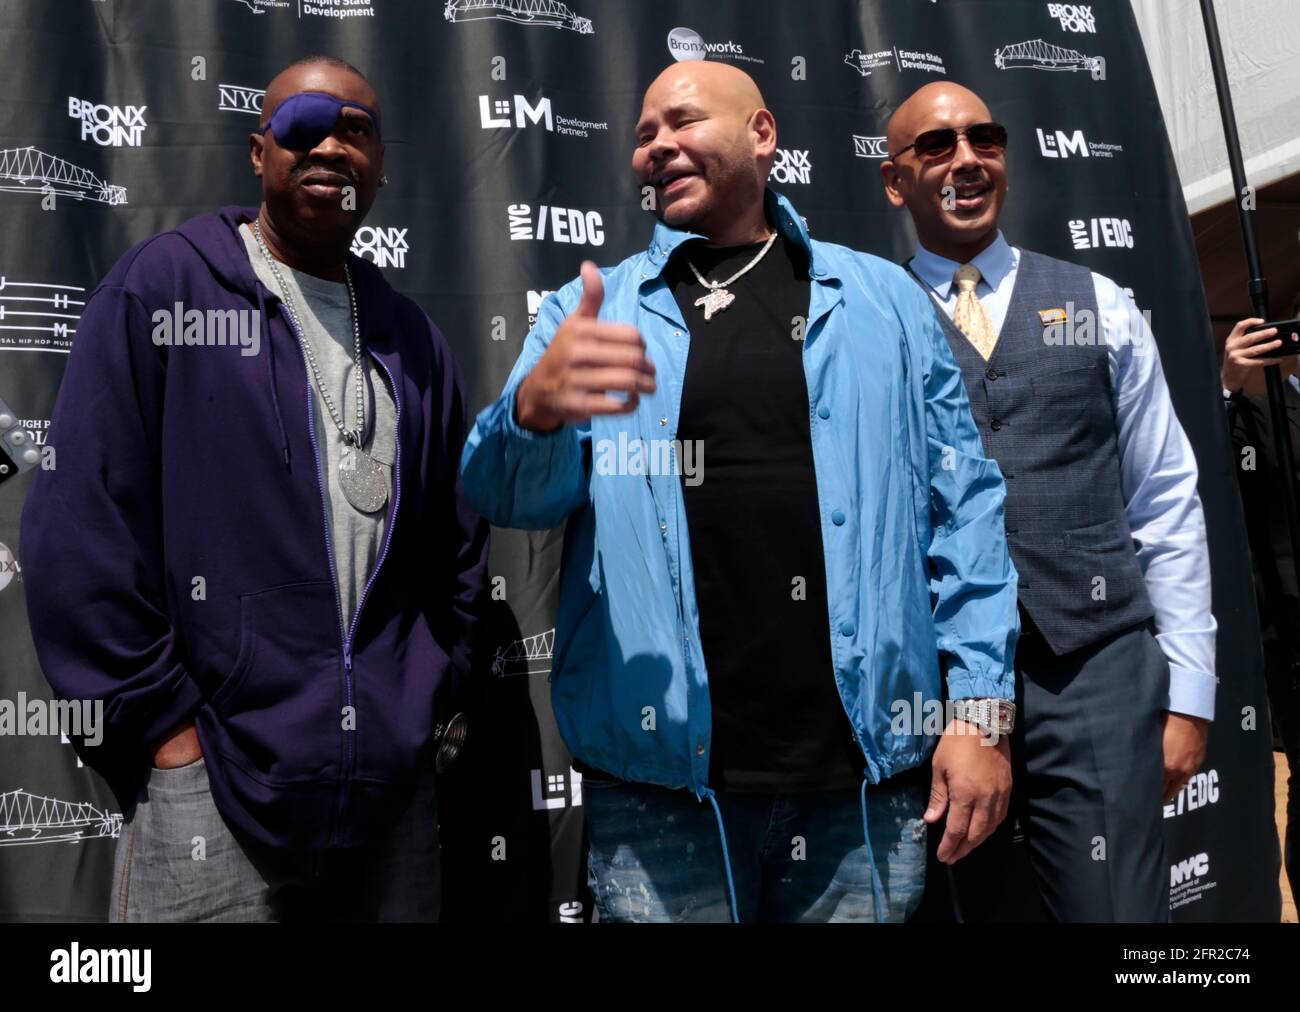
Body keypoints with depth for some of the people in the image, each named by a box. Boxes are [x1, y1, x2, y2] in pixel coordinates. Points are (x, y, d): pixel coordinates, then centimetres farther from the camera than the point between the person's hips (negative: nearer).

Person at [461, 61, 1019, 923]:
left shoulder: (884, 300, 6)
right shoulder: (589, 309, 7)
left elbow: (963, 509, 4)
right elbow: (508, 494, -4)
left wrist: (983, 708, -2)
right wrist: (537, 408, -26)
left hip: (864, 772, 1)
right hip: (658, 782, 0)